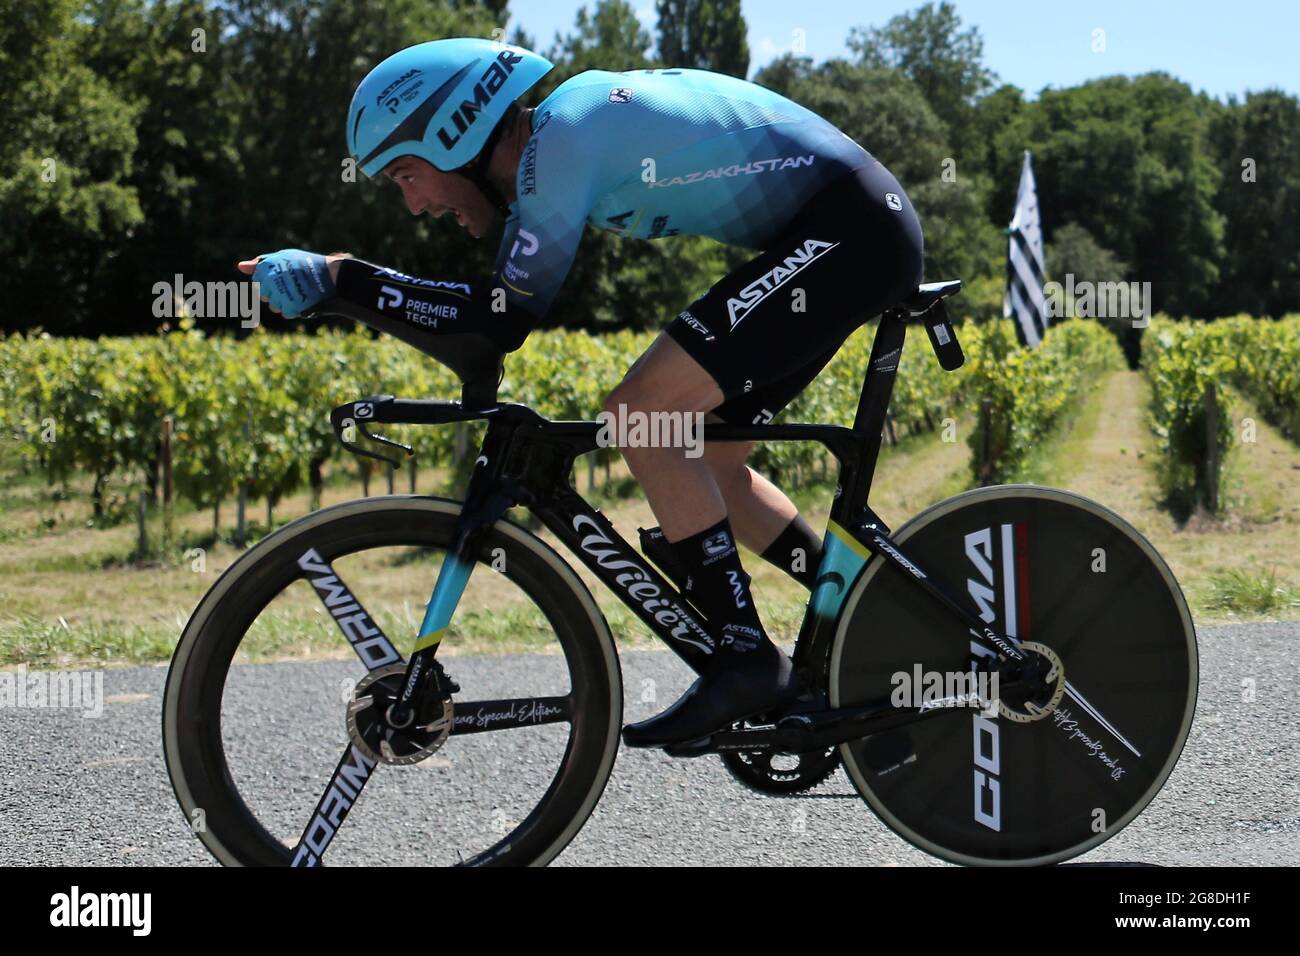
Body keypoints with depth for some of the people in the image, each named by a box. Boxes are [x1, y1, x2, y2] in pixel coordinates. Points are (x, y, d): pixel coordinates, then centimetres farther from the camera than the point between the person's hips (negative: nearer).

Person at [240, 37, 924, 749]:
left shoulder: (562, 138, -17)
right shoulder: (554, 137, 11)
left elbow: (502, 322, -19)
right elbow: (502, 303, 18)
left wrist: (337, 275, -14)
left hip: (848, 229, -10)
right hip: (865, 234, 10)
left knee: (640, 413, -15)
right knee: (705, 460, 14)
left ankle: (745, 661, -10)